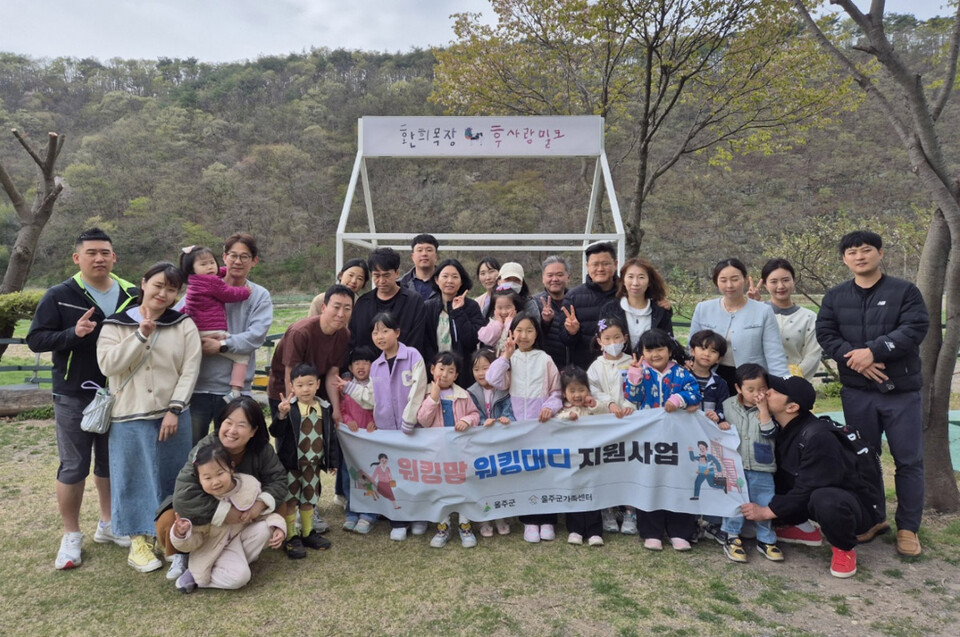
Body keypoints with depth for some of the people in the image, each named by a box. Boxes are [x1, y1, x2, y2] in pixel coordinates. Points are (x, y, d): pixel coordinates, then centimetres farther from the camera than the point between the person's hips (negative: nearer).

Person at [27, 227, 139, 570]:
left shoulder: (132, 295, 1)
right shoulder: (59, 296, -5)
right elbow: (35, 339, -7)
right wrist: (73, 333, -23)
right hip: (74, 397, -2)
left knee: (112, 462, 14)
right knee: (74, 467, 5)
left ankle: (108, 525, 31)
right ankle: (71, 536, 21)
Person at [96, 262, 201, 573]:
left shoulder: (184, 325, 0)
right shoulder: (115, 324, 0)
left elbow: (190, 369, -5)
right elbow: (108, 364, -11)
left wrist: (174, 409, -12)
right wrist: (141, 335, -19)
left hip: (173, 415, 1)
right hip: (130, 416, -1)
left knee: (171, 477, 11)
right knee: (135, 476, 5)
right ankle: (138, 541, 18)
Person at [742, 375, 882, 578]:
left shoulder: (818, 437, -28)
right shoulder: (783, 430, -4)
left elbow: (807, 490, -27)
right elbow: (780, 478, -1)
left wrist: (766, 512, -20)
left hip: (854, 505, -7)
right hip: (806, 500, 7)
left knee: (824, 500, -40)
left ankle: (845, 548, -10)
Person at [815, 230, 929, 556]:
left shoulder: (905, 291, -1)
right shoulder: (835, 297, 7)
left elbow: (915, 328, -14)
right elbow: (825, 334, -3)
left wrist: (873, 351, -22)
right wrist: (855, 359, -18)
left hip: (901, 391, -2)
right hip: (856, 392, 2)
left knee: (908, 460, 4)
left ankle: (908, 527, 16)